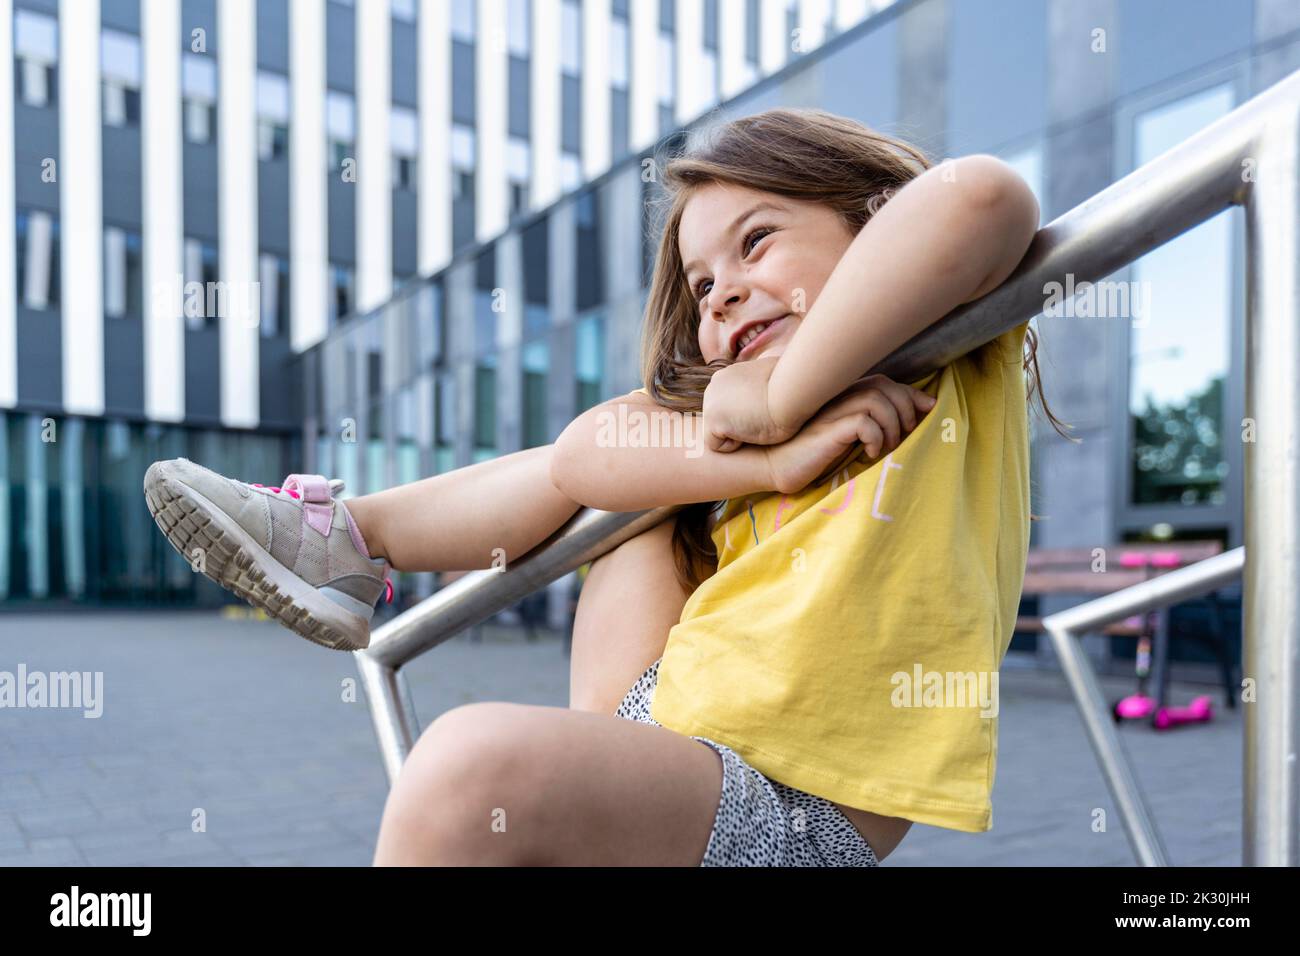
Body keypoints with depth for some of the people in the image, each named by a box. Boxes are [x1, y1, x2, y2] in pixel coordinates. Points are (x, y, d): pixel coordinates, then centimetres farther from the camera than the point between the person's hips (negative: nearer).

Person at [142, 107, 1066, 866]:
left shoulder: (963, 378, -3)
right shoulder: (768, 420, 15)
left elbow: (982, 195, -26)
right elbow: (586, 456, -2)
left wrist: (782, 398, -18)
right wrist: (768, 461, -18)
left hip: (789, 818, -7)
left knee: (476, 755, -32)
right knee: (594, 433, 10)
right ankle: (345, 540, 17)